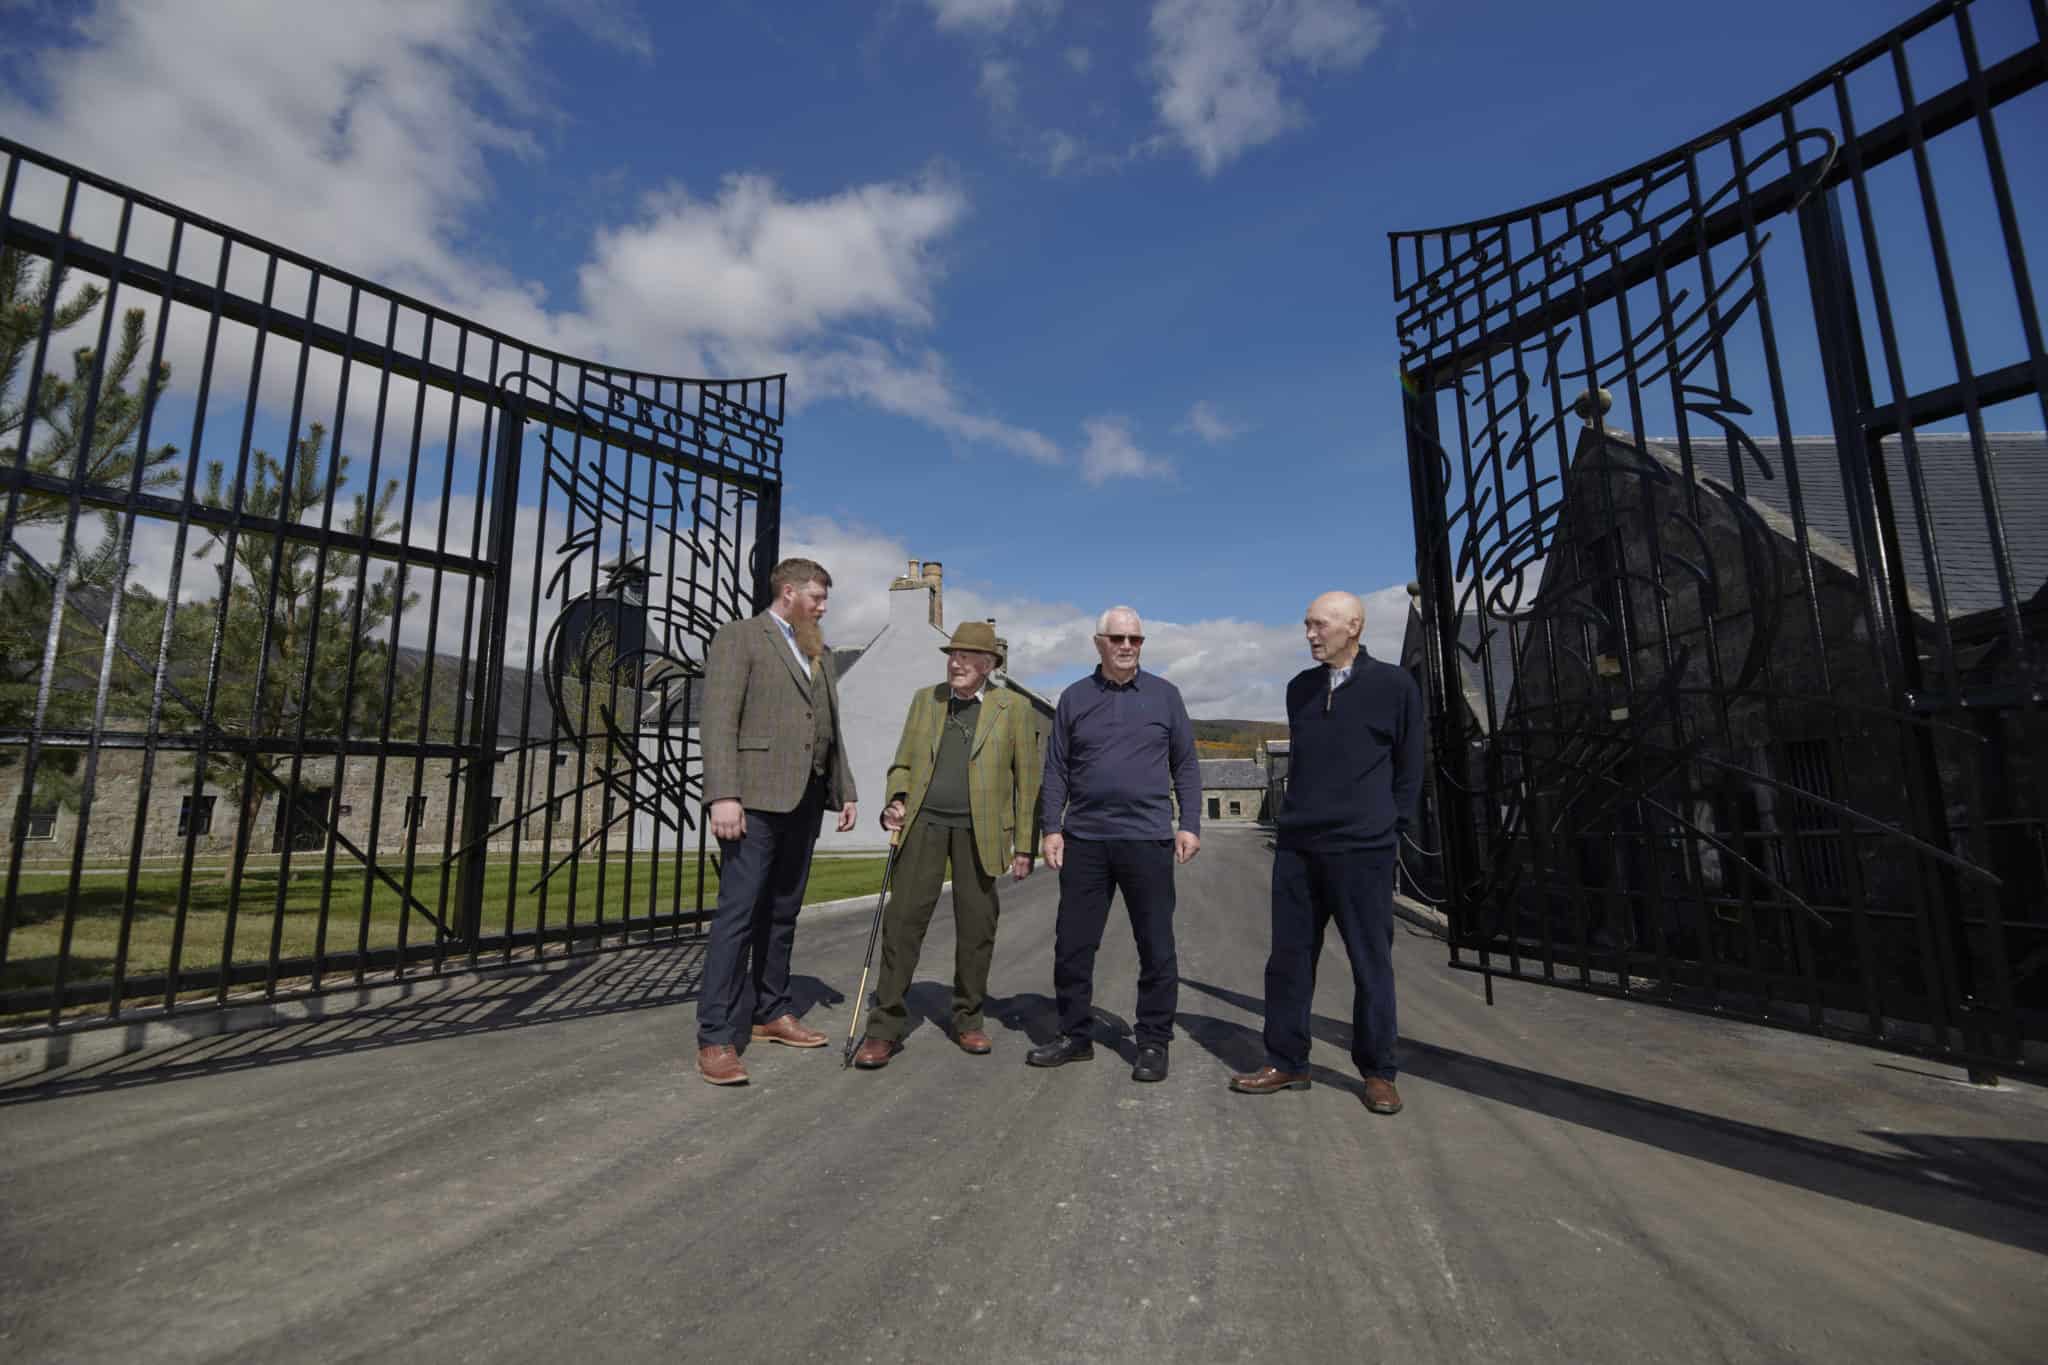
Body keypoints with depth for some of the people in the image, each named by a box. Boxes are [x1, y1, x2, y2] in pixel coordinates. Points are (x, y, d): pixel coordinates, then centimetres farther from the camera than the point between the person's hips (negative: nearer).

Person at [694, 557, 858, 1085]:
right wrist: (723, 795, -20)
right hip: (756, 797, -7)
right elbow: (718, 720, -11)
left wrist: (844, 791, 15)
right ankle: (715, 1037, 0)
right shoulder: (739, 636, -1)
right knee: (738, 913, -6)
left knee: (782, 913, 12)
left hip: (804, 800, 7)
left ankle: (770, 1013, 23)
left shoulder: (820, 654, 20)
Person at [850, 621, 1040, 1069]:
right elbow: (903, 763, 14)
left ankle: (968, 1020, 23)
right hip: (924, 821, 2)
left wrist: (1025, 845, -1)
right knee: (904, 918, -3)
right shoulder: (925, 699, 11)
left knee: (976, 927, 5)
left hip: (979, 828, -1)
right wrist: (896, 802, -6)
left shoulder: (1013, 708, 3)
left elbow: (1027, 781, 2)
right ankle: (886, 1027, 6)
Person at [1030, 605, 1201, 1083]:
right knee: (1072, 944, 8)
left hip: (1147, 840, -1)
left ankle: (1154, 1044, 21)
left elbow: (1186, 766, 7)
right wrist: (1052, 829, 0)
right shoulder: (1074, 698, 8)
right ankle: (1074, 1035, 25)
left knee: (1156, 948, 5)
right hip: (1084, 840, 2)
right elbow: (1056, 770, 7)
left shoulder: (1164, 695, 6)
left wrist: (1190, 824, -1)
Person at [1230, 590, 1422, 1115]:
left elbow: (1409, 766, 2)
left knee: (1371, 963, 6)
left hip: (1362, 849, -4)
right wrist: (1297, 815, 13)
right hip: (1296, 845, 5)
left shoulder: (1395, 686, -2)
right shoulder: (1299, 688, 11)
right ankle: (1287, 1063, 20)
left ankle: (1378, 1072, 21)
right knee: (1289, 957, 8)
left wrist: (1390, 825, 0)